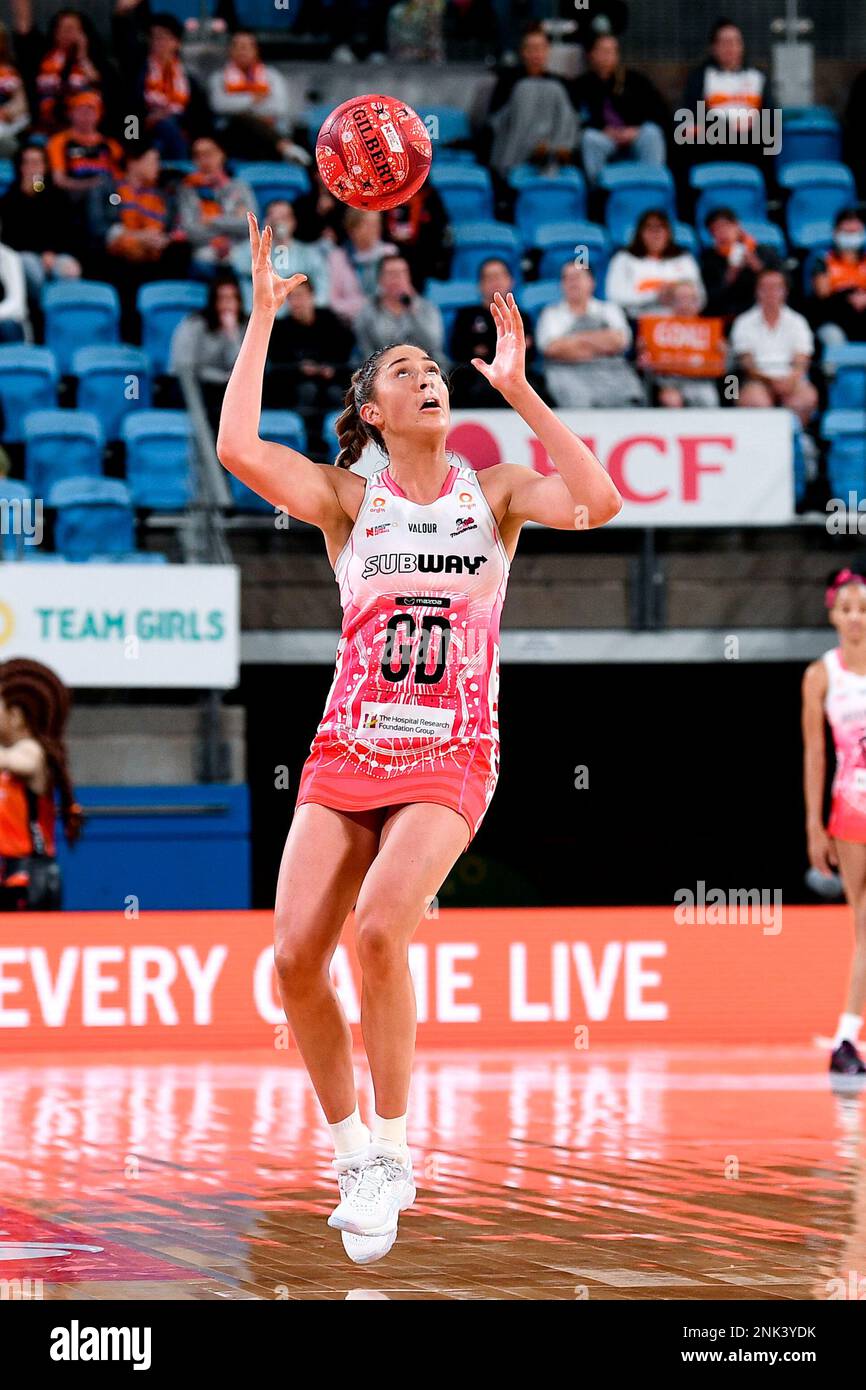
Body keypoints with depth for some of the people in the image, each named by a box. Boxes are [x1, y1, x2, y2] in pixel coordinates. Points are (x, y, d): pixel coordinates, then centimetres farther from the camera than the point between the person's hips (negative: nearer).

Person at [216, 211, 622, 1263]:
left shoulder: (493, 494, 7)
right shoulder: (347, 500, 5)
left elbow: (597, 504, -13)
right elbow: (236, 447, -12)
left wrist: (518, 389, -13)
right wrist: (262, 318, -8)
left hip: (451, 756, -2)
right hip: (347, 751, 2)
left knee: (379, 926, -26)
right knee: (294, 956, -11)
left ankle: (392, 1152, -11)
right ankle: (351, 1153, 11)